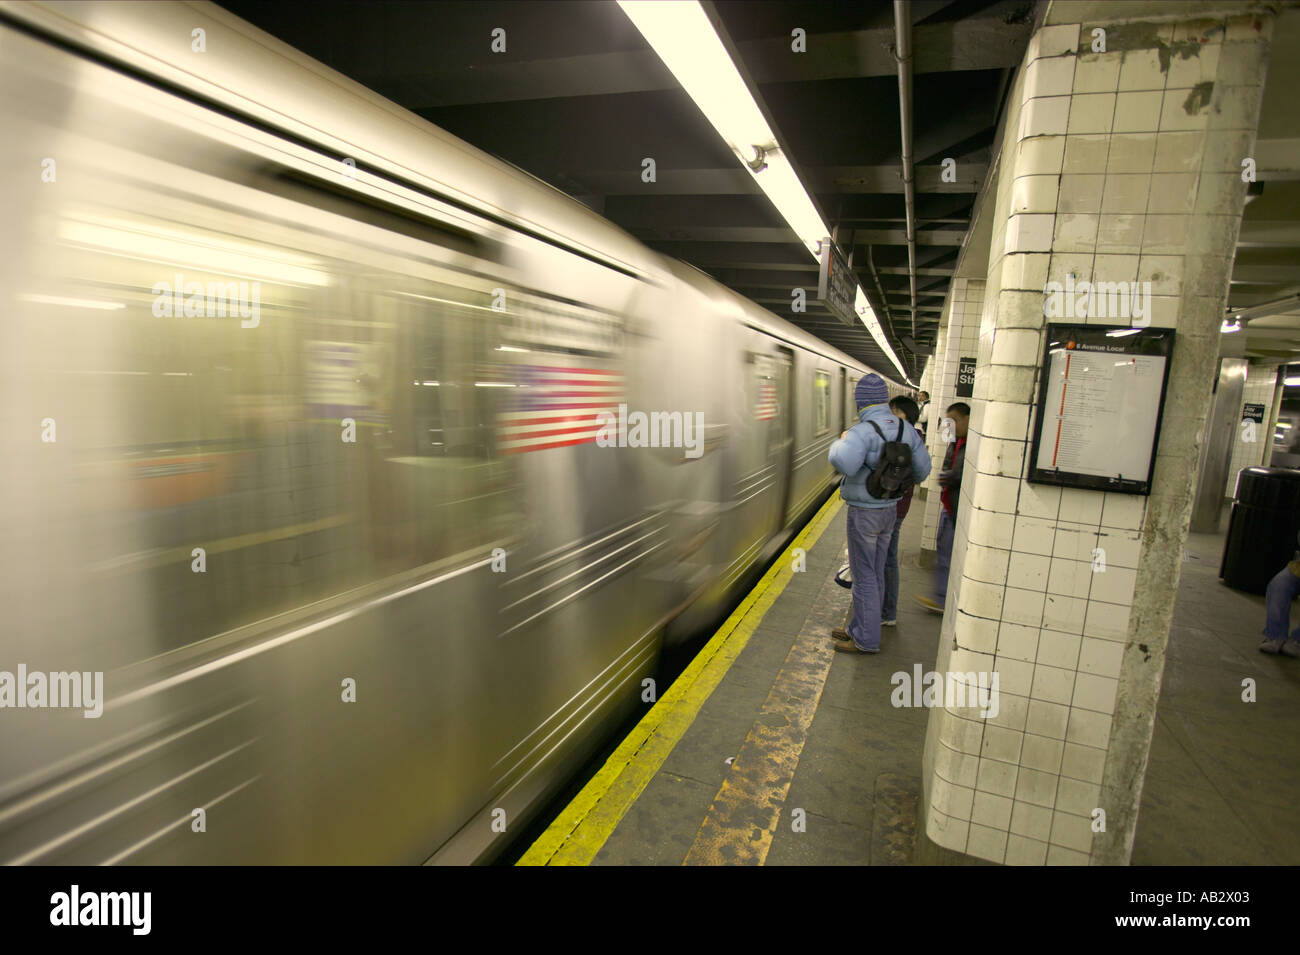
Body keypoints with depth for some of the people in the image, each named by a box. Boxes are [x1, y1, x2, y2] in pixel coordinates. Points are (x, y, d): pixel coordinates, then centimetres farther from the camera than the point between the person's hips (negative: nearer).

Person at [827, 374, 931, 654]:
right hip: (890, 509, 8)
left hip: (864, 513, -8)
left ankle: (866, 640, 13)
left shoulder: (862, 431, -22)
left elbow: (844, 463, -40)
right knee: (876, 574, 16)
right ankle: (860, 629, 30)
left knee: (864, 576, 3)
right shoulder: (905, 428, 1)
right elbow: (922, 469, 7)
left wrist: (840, 442, -19)